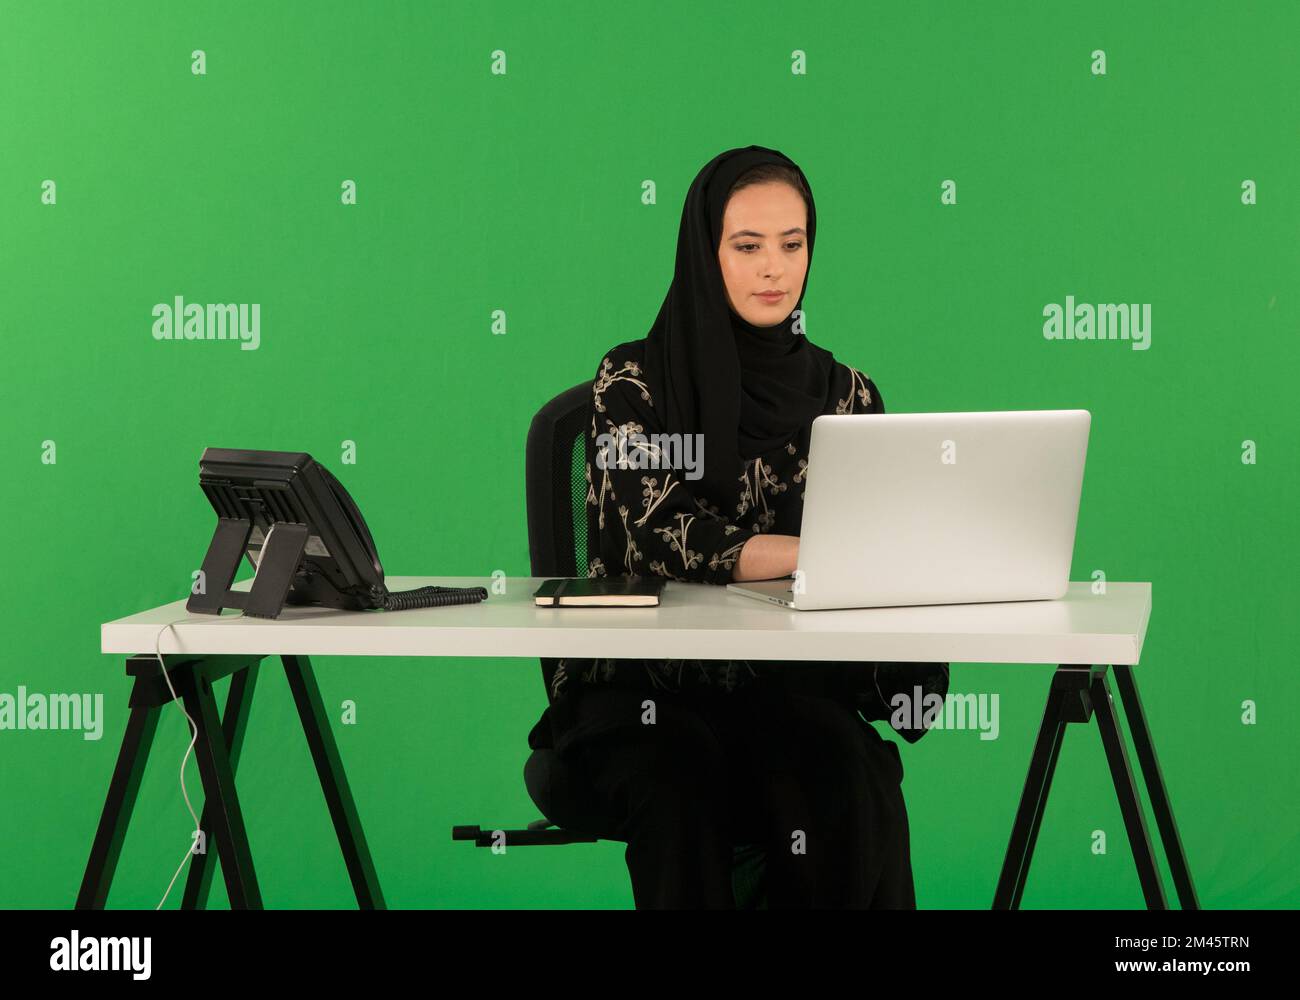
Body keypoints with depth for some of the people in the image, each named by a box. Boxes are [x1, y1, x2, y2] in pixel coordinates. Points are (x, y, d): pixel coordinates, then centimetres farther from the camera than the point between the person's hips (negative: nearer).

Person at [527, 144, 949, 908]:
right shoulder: (635, 379, -1)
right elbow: (660, 535, -15)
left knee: (850, 782, -31)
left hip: (791, 681, 2)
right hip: (642, 685, -2)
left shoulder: (846, 393, 10)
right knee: (684, 779, -36)